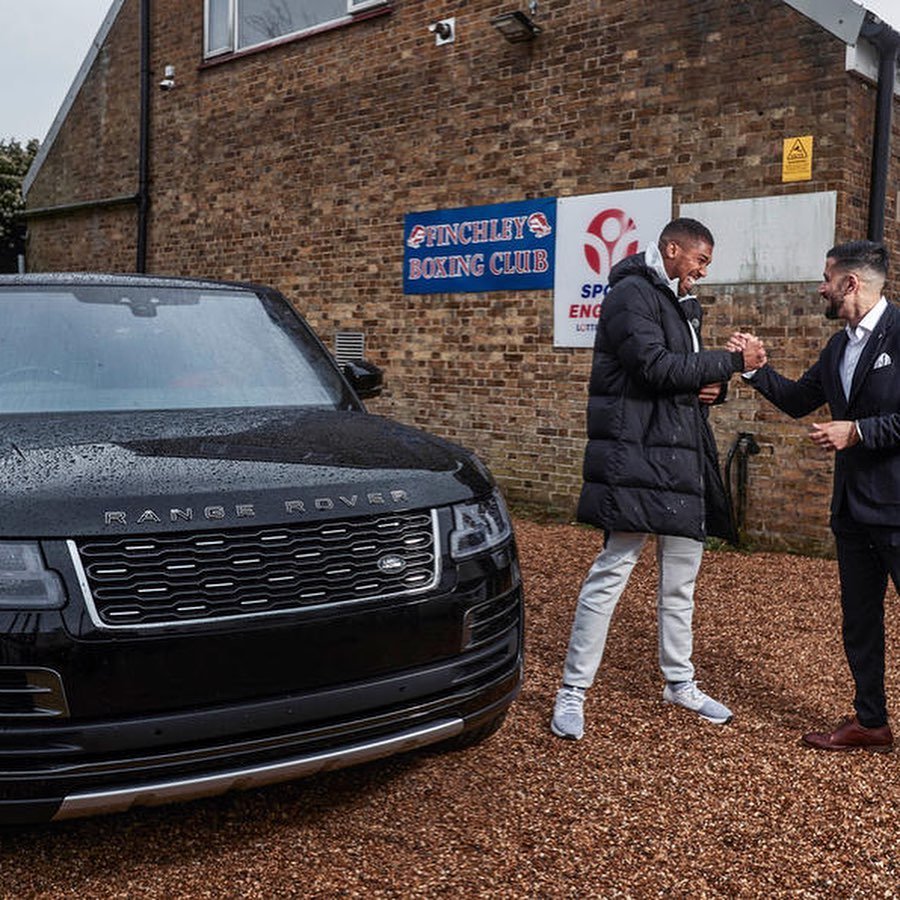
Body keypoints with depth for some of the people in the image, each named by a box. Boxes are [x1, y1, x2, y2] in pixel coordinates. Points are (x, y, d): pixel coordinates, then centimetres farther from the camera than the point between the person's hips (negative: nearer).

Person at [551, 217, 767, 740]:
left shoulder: (685, 305, 21)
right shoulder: (632, 295, -7)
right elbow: (656, 366, -20)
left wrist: (712, 388, 2)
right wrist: (733, 362, -14)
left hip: (684, 457, 9)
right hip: (639, 457, -9)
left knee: (681, 581, 15)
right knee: (611, 574, -8)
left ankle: (680, 683, 29)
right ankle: (573, 693, 1)